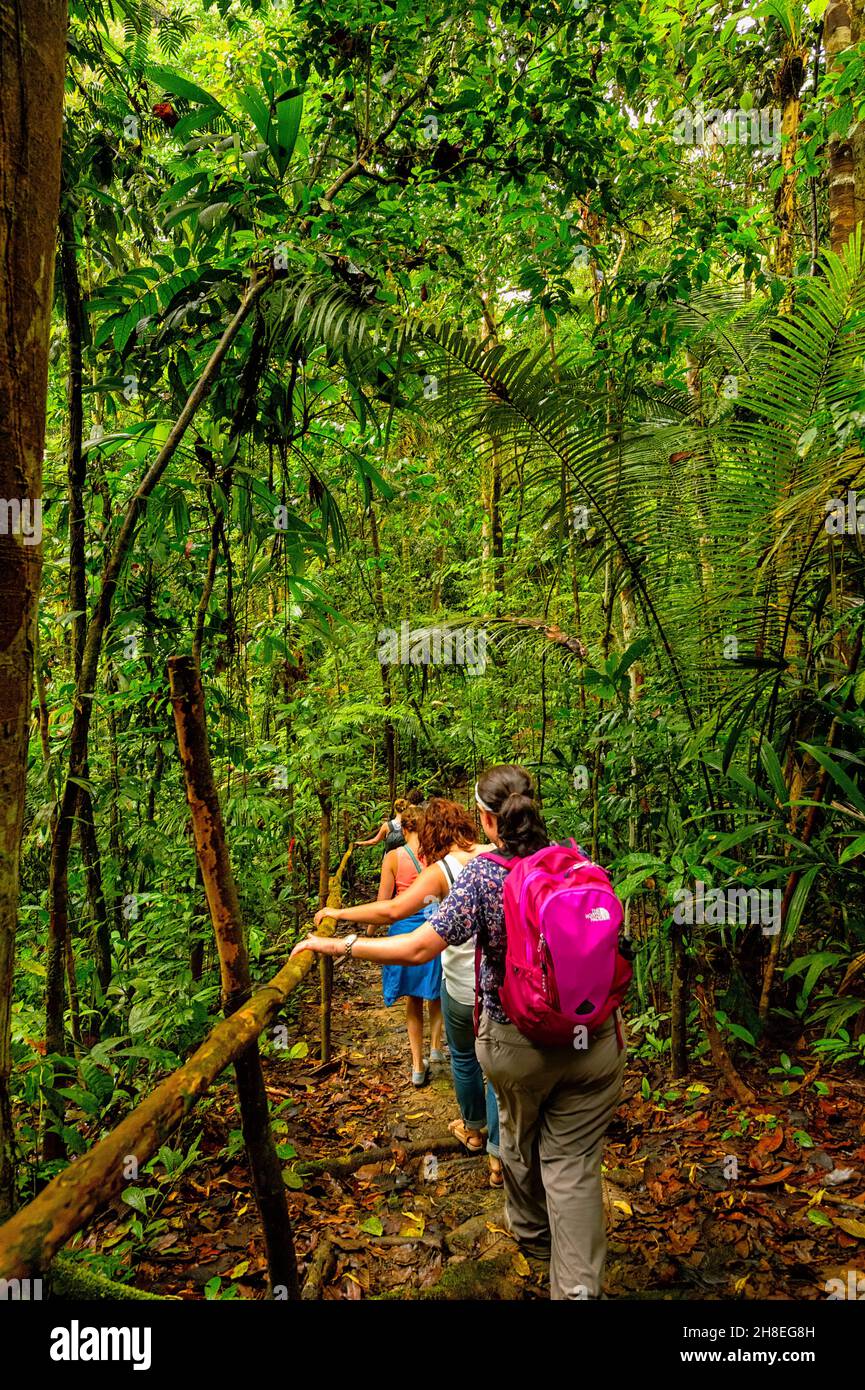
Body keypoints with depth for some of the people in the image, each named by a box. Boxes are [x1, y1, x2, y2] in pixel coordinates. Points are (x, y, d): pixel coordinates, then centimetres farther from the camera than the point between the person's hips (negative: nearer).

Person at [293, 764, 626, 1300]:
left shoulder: (482, 874, -17)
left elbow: (420, 948, -20)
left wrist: (337, 945, -12)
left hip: (515, 1042, 0)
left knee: (520, 1139, 27)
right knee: (574, 1162, 10)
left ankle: (531, 1231, 51)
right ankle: (578, 1285, 12)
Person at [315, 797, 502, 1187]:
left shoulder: (441, 871, -15)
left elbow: (392, 910, -25)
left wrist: (338, 913, -17)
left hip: (463, 986, -2)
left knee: (463, 1056, 23)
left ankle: (473, 1130, 45)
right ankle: (499, 1155, 16)